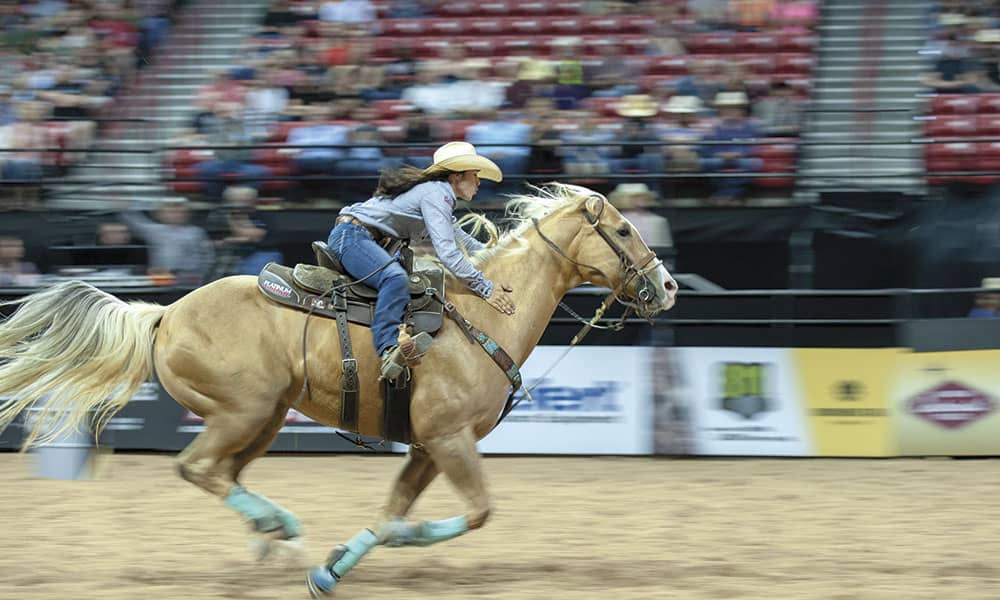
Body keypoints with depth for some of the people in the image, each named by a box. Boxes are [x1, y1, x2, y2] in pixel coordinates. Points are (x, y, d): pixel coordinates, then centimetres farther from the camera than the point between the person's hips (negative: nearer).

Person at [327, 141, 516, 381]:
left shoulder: (437, 191, 19)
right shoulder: (436, 193, -13)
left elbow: (458, 237, 34)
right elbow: (447, 251, -22)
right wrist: (486, 288, -22)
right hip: (351, 236, -11)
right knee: (395, 277, -34)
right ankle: (388, 350, -47)